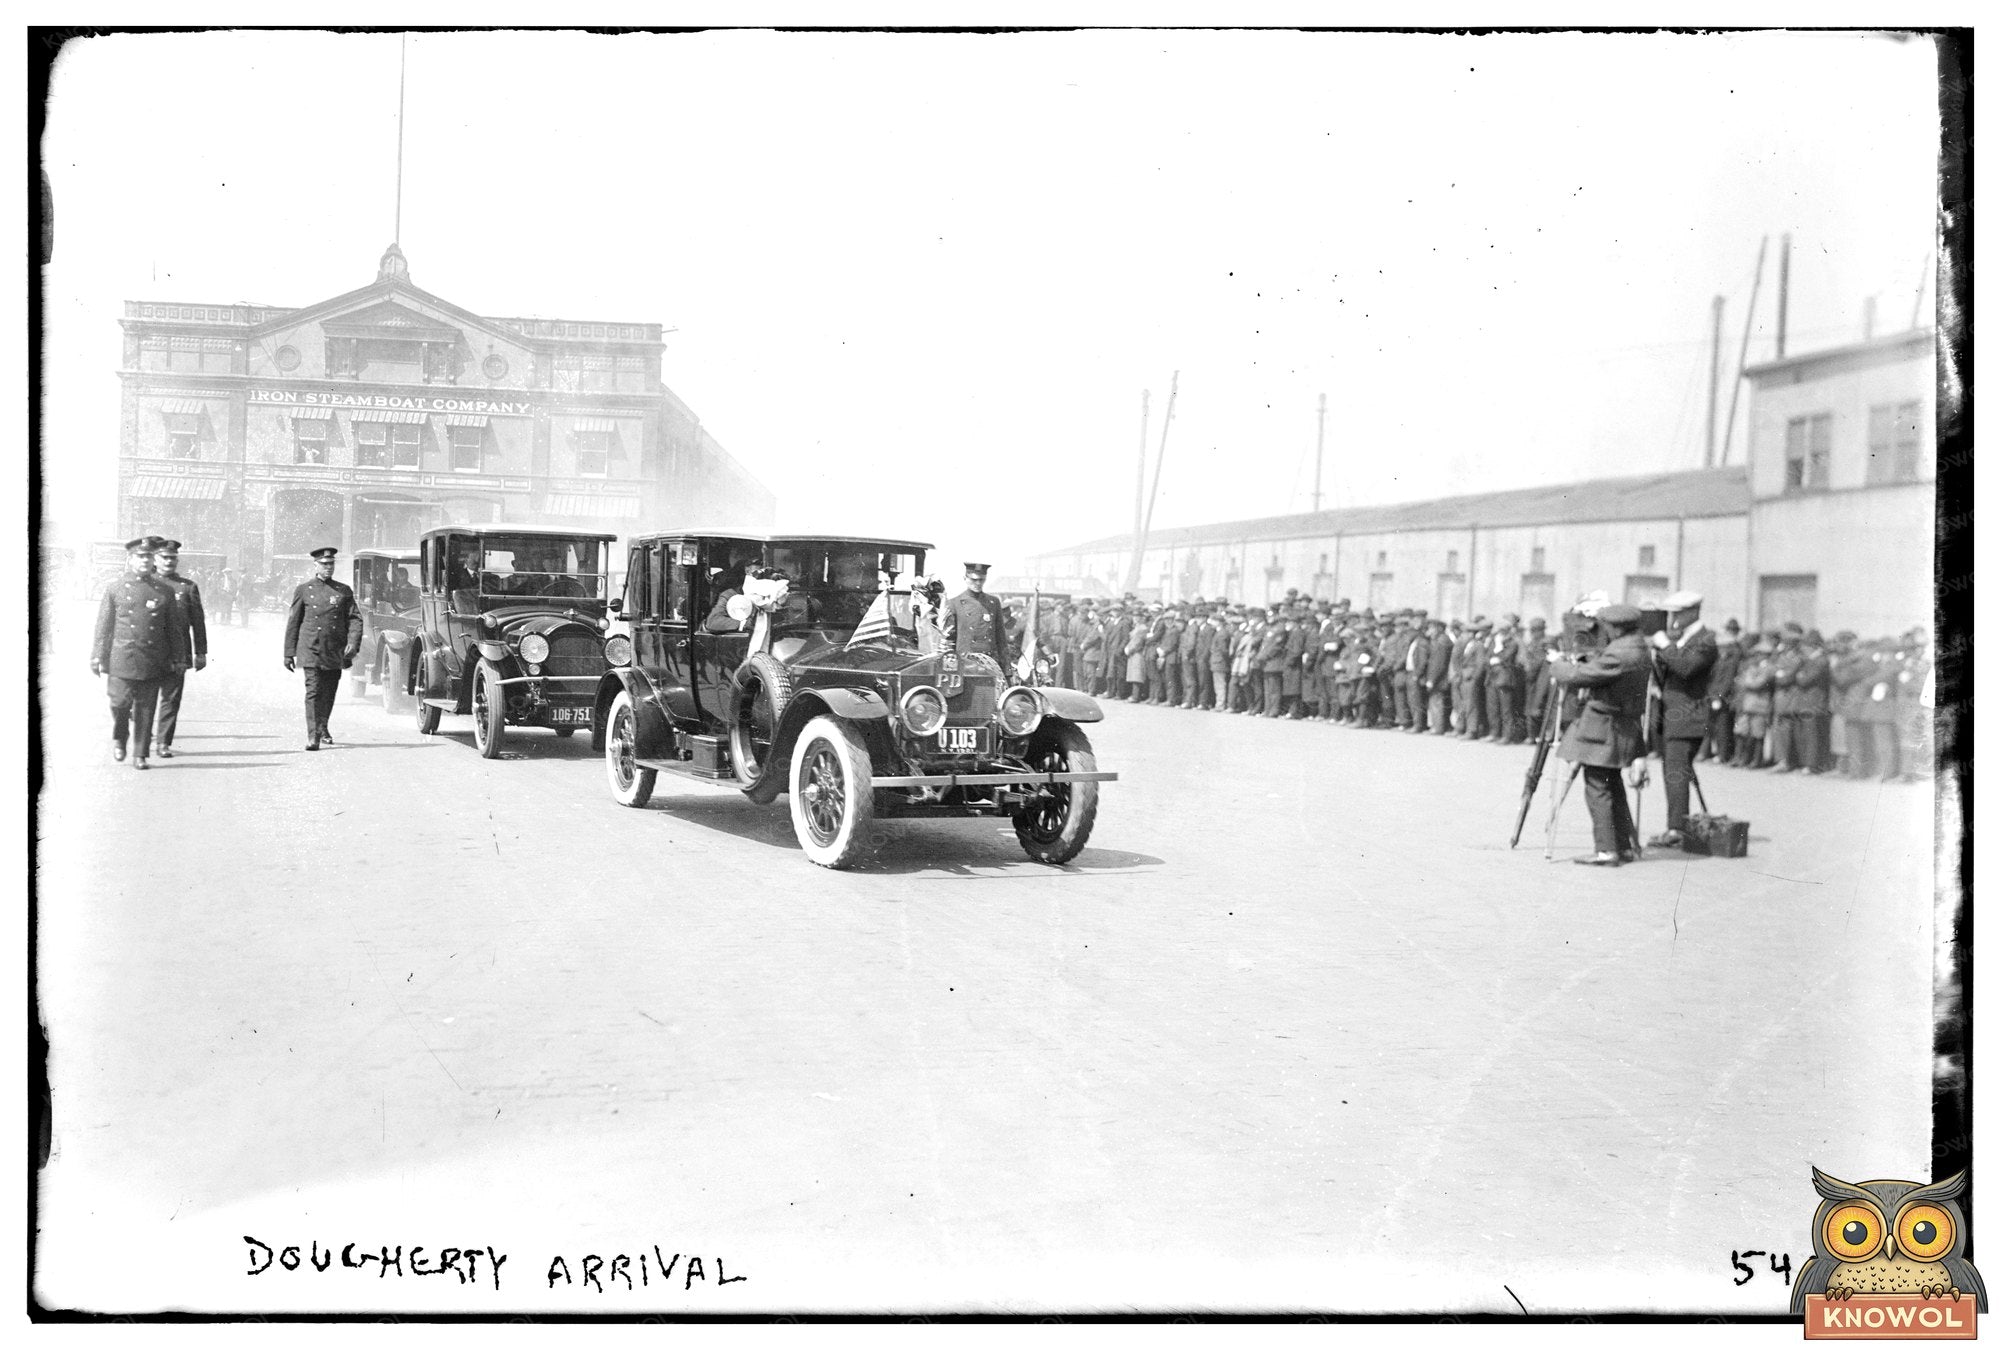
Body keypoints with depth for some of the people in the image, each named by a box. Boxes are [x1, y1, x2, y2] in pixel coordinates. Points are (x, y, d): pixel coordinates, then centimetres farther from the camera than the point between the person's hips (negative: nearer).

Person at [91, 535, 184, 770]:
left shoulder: (165, 591, 7)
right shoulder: (115, 589, 4)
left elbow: (172, 627, 11)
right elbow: (104, 626, 5)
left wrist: (175, 658, 9)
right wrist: (98, 657, 2)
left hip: (152, 662, 1)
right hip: (122, 660, -1)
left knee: (146, 708, 2)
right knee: (120, 702, -3)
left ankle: (140, 755, 11)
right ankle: (118, 738, 26)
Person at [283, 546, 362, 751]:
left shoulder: (344, 591, 8)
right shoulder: (303, 590, 4)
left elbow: (354, 618, 4)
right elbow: (293, 623, 7)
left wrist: (353, 643, -13)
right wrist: (289, 653, 5)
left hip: (335, 654, 3)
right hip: (311, 651, -2)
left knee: (329, 692, 13)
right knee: (314, 691, -11)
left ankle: (322, 728, 35)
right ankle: (313, 736, -12)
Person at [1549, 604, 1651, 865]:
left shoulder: (1618, 655, -21)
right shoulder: (1640, 650, 10)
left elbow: (1578, 677, -18)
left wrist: (1557, 663, 0)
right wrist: (1577, 661, 7)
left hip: (1604, 727, -10)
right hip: (1626, 725, 10)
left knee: (1597, 788, -4)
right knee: (1613, 785, 18)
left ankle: (1606, 851, -3)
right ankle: (1626, 845, 23)